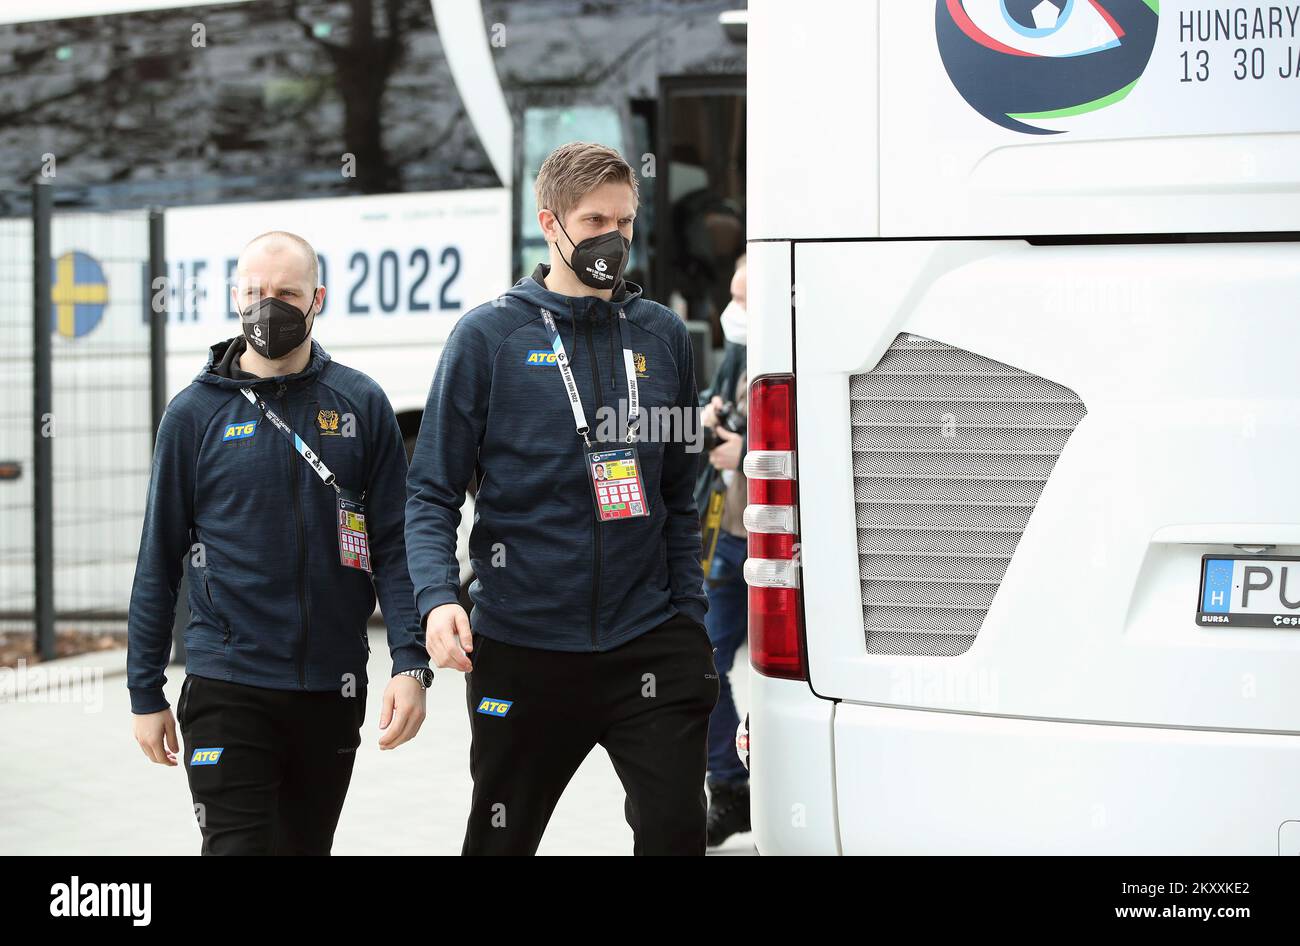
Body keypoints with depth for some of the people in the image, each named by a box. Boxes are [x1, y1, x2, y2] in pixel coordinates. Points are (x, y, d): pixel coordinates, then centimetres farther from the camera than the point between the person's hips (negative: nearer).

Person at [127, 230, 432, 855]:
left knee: (307, 844, 14)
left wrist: (411, 663, -10)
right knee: (237, 845, -9)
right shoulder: (195, 412, 0)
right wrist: (145, 693, 3)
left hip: (332, 687, 2)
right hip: (227, 690, -2)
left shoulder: (361, 405, 3)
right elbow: (159, 562, 4)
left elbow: (394, 545, 1)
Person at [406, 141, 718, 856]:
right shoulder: (488, 336, -1)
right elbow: (432, 492, -2)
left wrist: (691, 621, 9)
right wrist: (438, 600, -18)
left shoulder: (663, 336, 9)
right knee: (500, 839, 11)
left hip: (649, 641, 2)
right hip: (524, 646, -2)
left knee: (675, 830, -5)